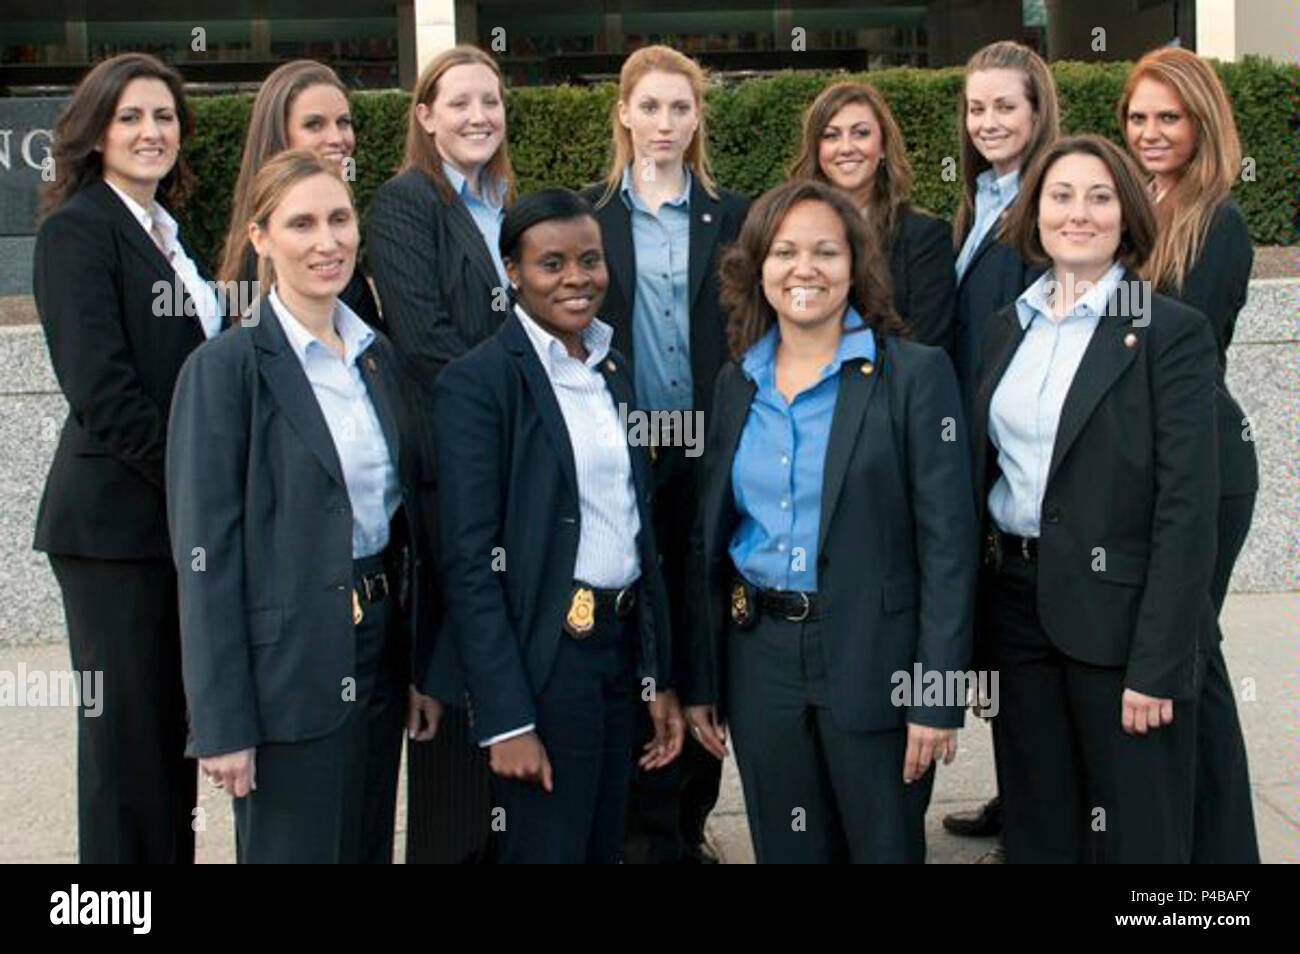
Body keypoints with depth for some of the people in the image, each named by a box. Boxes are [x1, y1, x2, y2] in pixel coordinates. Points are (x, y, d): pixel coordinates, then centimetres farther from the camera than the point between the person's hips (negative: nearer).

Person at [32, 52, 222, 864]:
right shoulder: (77, 229, -8)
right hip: (118, 521, -8)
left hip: (182, 521, 8)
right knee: (129, 735, 0)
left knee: (177, 730, 13)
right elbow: (101, 390, -17)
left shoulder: (167, 233, 16)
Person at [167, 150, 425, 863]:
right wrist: (222, 722, -15)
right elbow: (205, 555, -13)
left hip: (381, 654, 7)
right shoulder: (226, 368, -11)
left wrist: (423, 667, 12)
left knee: (370, 849, 16)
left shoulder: (378, 356, 9)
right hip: (289, 665, -6)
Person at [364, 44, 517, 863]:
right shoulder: (404, 201, -4)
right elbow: (422, 334, -14)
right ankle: (447, 840, 9)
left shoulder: (505, 205, 18)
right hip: (445, 459, -7)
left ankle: (498, 830, 19)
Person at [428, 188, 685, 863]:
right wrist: (506, 721, -18)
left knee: (605, 849, 17)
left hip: (621, 651, 7)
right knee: (547, 848, 2)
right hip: (543, 661, -7)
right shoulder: (476, 382, -11)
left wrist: (659, 677, 12)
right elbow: (469, 563, -15)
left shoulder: (612, 371, 12)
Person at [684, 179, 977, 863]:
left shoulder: (915, 373, -6)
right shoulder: (737, 382, 8)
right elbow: (709, 542, 12)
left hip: (875, 661, -4)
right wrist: (701, 679, 9)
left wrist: (937, 694, -14)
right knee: (785, 850, 13)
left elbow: (947, 543, -10)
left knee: (886, 847, 7)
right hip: (759, 658, 4)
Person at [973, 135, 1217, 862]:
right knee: (1037, 829, 14)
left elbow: (1187, 510, -13)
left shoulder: (1173, 332, -8)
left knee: (1137, 834, 6)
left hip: (1120, 612, -5)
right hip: (1018, 605, 5)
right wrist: (978, 625, 8)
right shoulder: (1009, 328, 10)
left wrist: (1157, 665, -18)